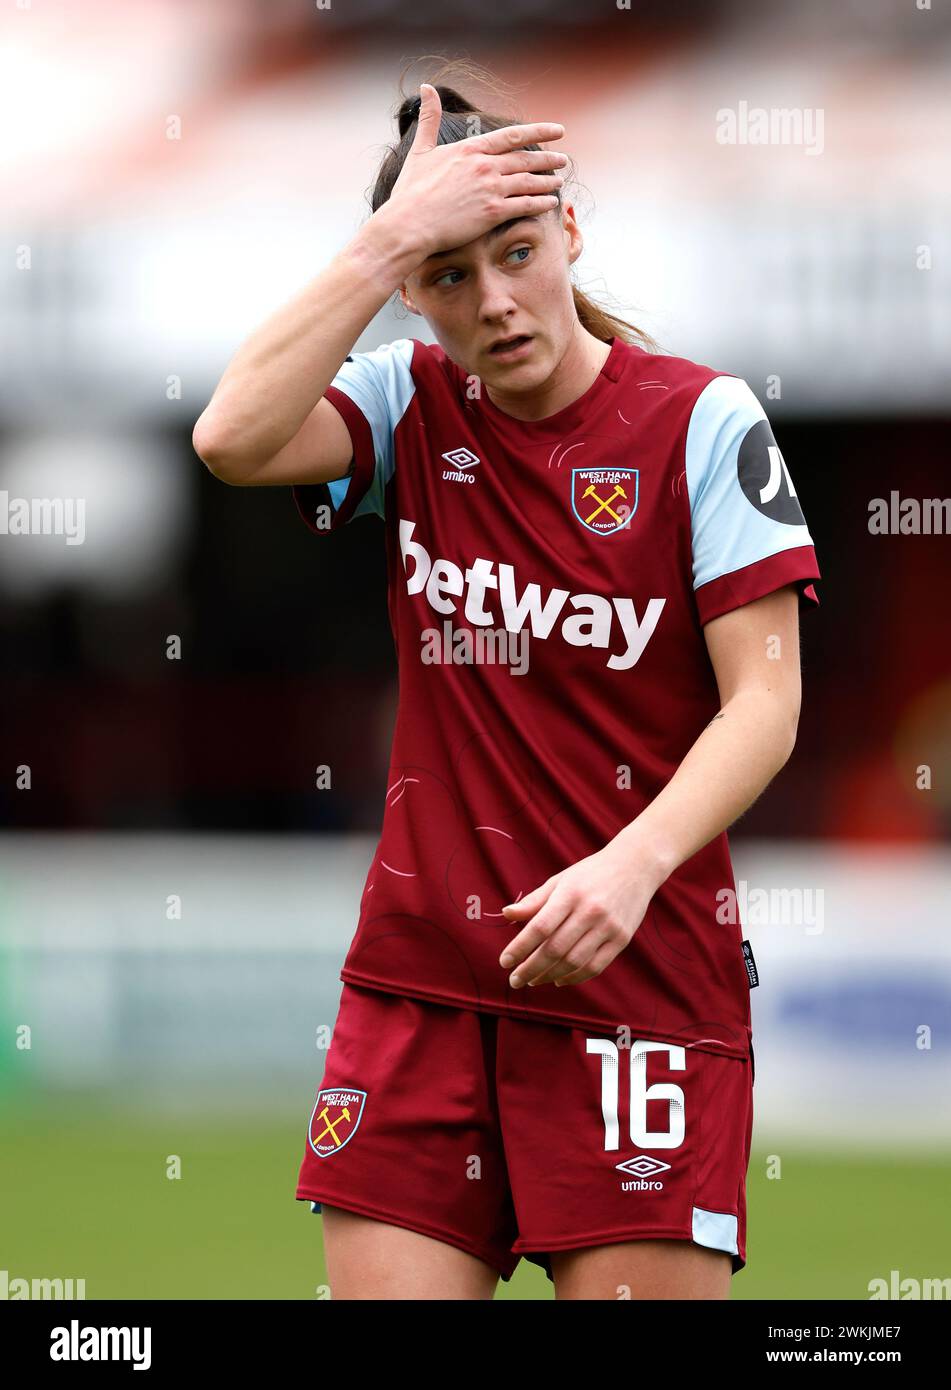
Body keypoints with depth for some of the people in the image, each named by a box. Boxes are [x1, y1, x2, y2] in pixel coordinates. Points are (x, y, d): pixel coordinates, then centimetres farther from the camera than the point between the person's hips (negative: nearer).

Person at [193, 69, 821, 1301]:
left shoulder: (700, 420, -3)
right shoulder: (413, 406, 7)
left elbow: (765, 700, -7)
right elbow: (234, 439, -13)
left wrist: (635, 862, -23)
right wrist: (393, 238, -16)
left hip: (639, 973, -3)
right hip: (420, 974, 3)